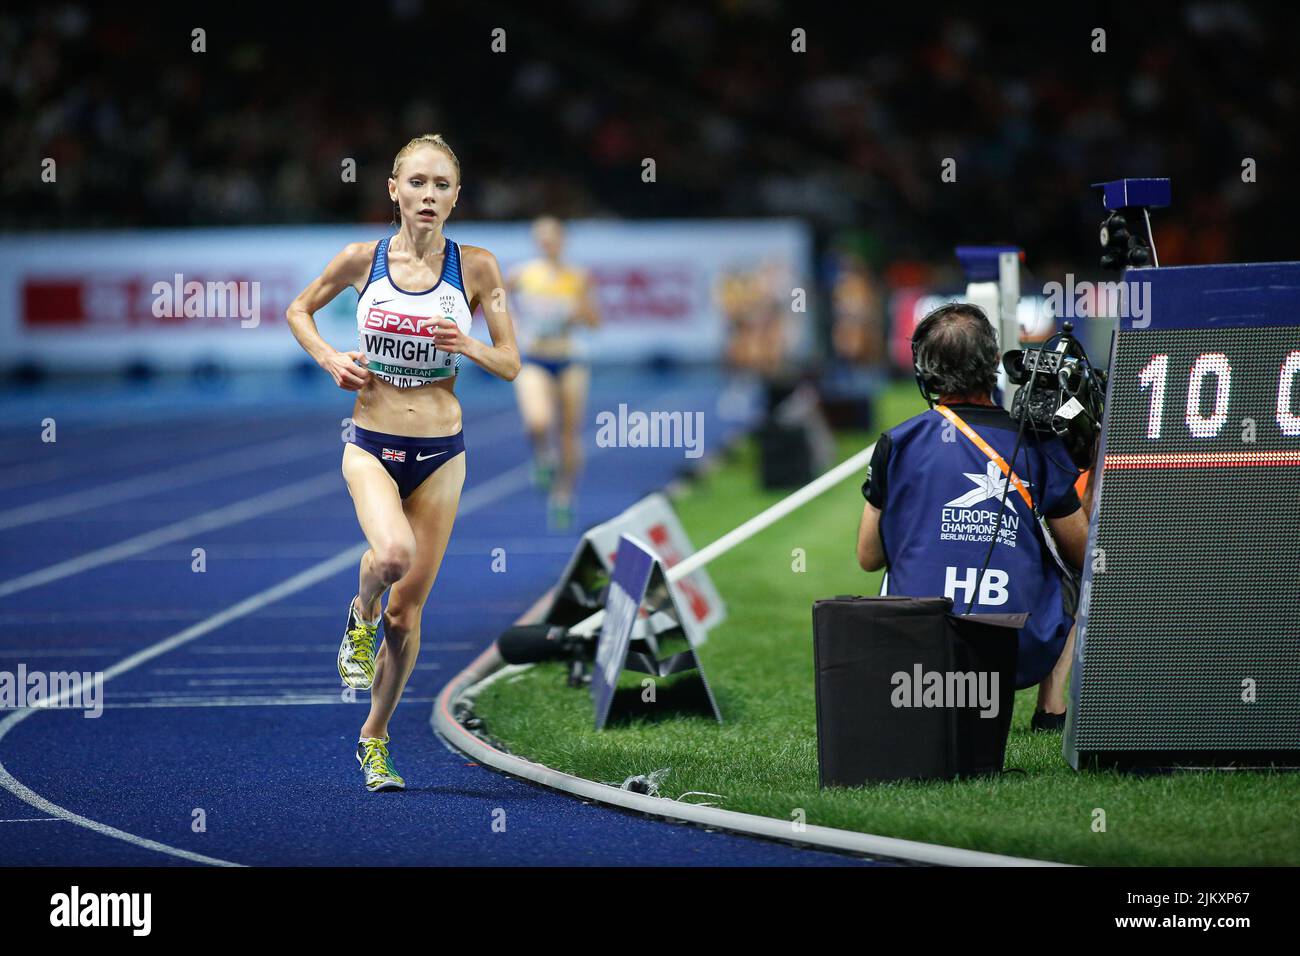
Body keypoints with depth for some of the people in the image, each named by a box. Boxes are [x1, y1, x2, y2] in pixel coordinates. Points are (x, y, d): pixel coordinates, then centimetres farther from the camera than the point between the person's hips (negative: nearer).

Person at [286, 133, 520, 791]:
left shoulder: (477, 267, -3)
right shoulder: (363, 260, -3)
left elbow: (511, 366, 3)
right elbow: (299, 310, 14)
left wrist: (468, 347, -17)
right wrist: (330, 359, -4)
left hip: (439, 453, 1)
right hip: (372, 445, -1)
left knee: (406, 612, 6)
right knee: (393, 552, -32)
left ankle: (375, 737, 26)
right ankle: (360, 615, 3)